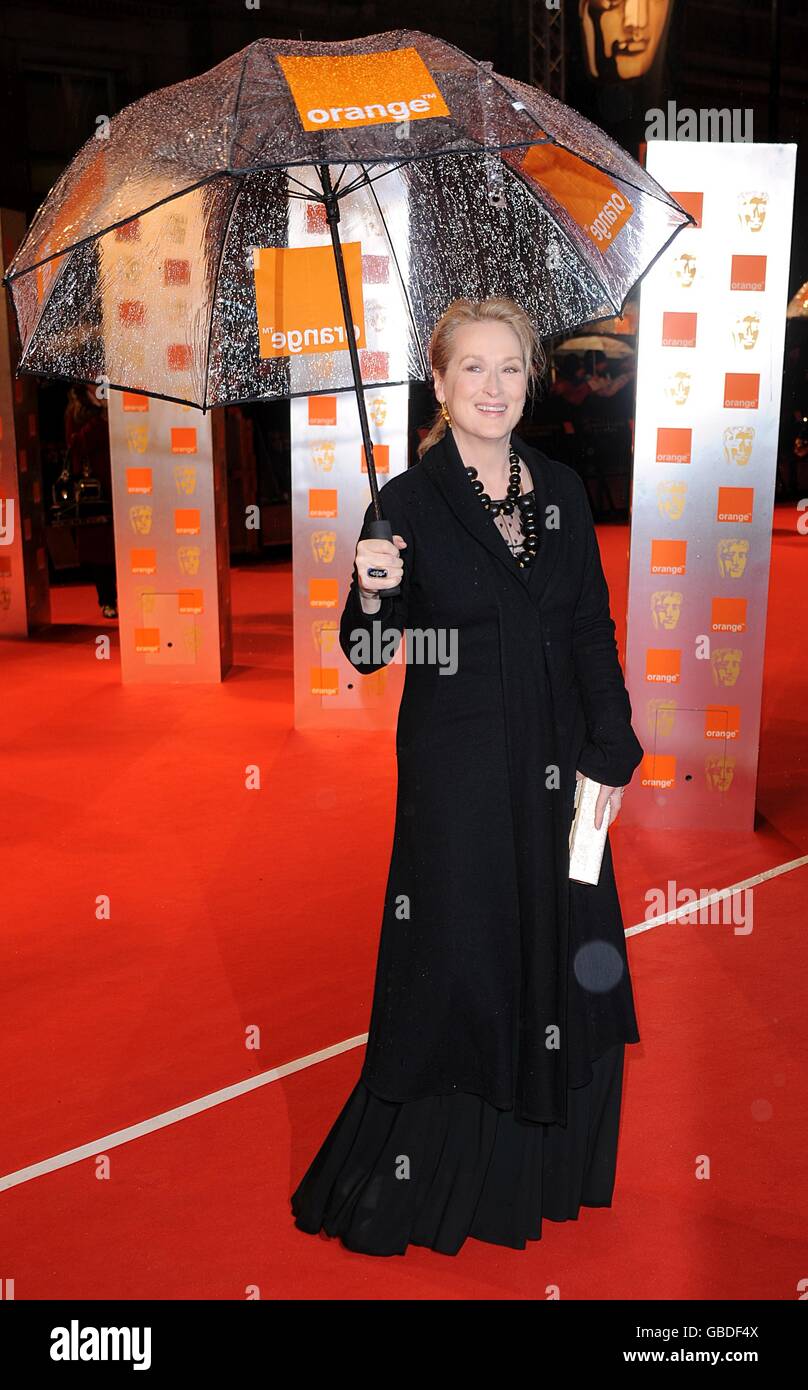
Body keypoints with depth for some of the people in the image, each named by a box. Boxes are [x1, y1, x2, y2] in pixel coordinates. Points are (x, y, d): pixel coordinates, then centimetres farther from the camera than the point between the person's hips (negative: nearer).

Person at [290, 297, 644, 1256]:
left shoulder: (562, 490, 4)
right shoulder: (409, 500, -7)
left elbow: (593, 632, 6)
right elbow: (368, 653, -5)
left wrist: (609, 754, 2)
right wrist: (372, 594, -26)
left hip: (556, 765, 4)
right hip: (456, 769, -4)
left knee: (559, 950, 13)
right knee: (457, 954, 5)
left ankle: (544, 1157, 35)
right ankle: (433, 1168, 27)